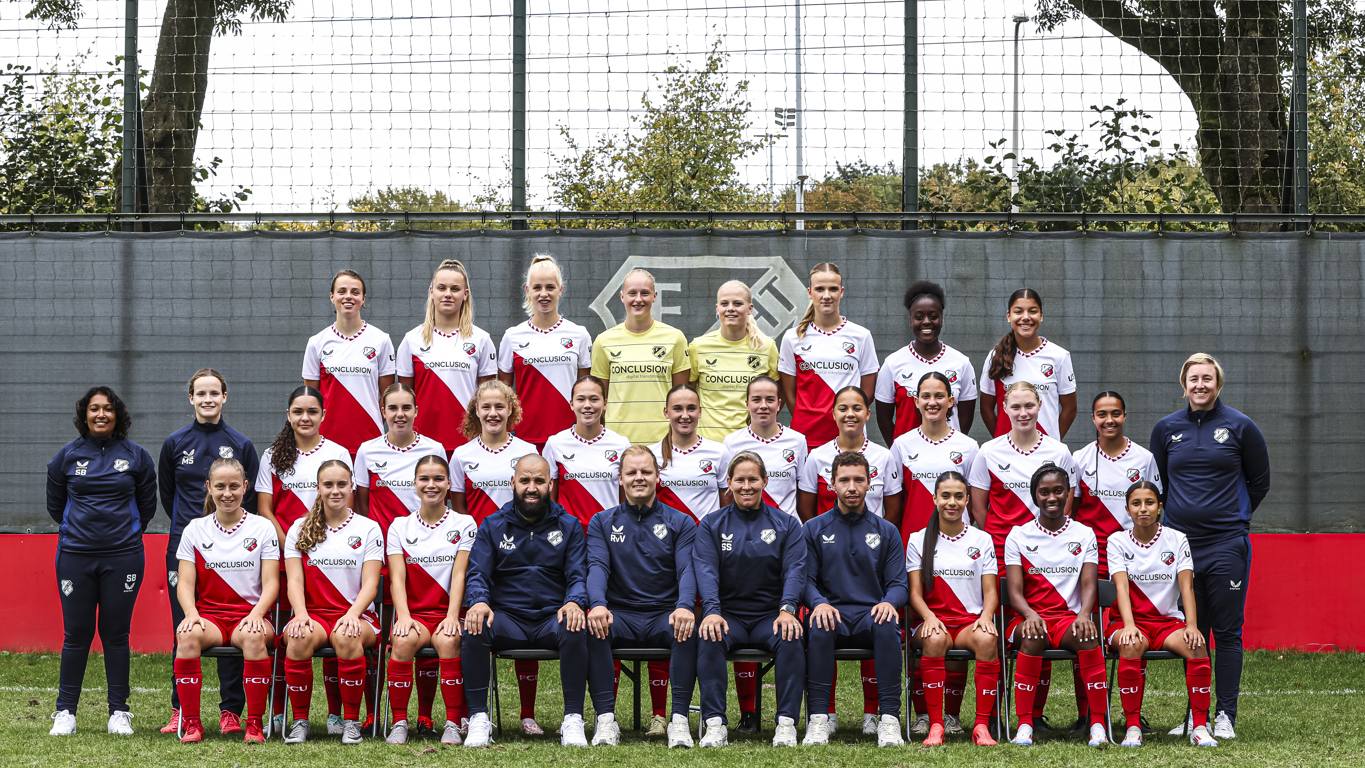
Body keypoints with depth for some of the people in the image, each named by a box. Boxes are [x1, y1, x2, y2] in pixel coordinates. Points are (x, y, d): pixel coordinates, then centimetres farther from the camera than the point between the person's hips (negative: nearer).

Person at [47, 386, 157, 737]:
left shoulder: (136, 455, 4)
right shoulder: (67, 455, 5)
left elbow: (147, 505, 14)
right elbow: (55, 505, 17)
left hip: (123, 556, 0)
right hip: (75, 556, 0)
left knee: (116, 633, 2)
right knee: (76, 633, 1)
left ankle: (119, 712, 9)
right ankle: (65, 711, 9)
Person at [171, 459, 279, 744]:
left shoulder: (262, 527, 7)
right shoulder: (195, 529, 11)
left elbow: (271, 583, 1)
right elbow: (185, 582, 5)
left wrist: (256, 614, -19)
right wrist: (191, 613, -17)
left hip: (250, 616, -1)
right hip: (209, 615, 1)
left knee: (254, 637, -38)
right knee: (188, 635, -34)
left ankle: (255, 724, -28)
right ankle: (191, 723, -27)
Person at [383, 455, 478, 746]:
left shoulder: (464, 524, 8)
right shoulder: (400, 527, 10)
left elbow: (459, 574, -1)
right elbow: (397, 577, 1)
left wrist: (452, 617, -15)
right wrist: (403, 616, -16)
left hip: (448, 613, -1)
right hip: (414, 613, 1)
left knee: (448, 641, -35)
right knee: (404, 641, -33)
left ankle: (453, 725, -28)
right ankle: (399, 723, -25)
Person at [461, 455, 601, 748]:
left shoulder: (568, 526, 11)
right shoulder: (492, 526, 12)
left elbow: (579, 576, 3)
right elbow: (477, 574, 3)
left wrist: (574, 603, -21)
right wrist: (478, 602, -21)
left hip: (552, 618, -1)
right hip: (507, 618, 1)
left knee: (575, 629, -35)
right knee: (474, 628, -32)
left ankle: (573, 719, -26)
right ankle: (478, 718, -23)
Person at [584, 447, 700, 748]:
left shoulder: (680, 523, 11)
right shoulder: (602, 522, 13)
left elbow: (687, 569, -3)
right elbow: (597, 566, -2)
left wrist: (684, 606, -26)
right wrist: (598, 604, -25)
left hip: (664, 616, 0)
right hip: (619, 616, 0)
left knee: (688, 628, -35)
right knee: (592, 625, -33)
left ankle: (680, 719, -33)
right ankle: (606, 719, -30)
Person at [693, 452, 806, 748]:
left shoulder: (786, 524, 10)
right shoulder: (712, 524, 9)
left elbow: (795, 569, -3)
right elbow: (706, 569, -5)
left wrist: (787, 609, -22)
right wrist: (712, 610, -24)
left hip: (770, 615, 0)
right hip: (728, 615, 0)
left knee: (790, 638, -32)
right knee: (710, 637, -33)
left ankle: (786, 723, -29)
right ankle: (715, 724, -34)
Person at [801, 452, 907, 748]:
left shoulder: (886, 531, 15)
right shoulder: (813, 529, 13)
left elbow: (898, 583, 9)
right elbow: (805, 578, 5)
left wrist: (889, 602, -15)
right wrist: (818, 602, -18)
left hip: (870, 615, 0)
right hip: (833, 612, 0)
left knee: (887, 626, -36)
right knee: (819, 627, -36)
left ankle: (889, 718, -36)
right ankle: (818, 718, -35)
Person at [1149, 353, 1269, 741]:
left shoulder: (1240, 426, 1)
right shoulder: (1166, 429, 7)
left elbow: (1259, 482, 10)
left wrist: (1235, 518, 9)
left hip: (1226, 545, -3)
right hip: (1180, 545, 3)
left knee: (1227, 632, -1)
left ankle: (1226, 716, 4)